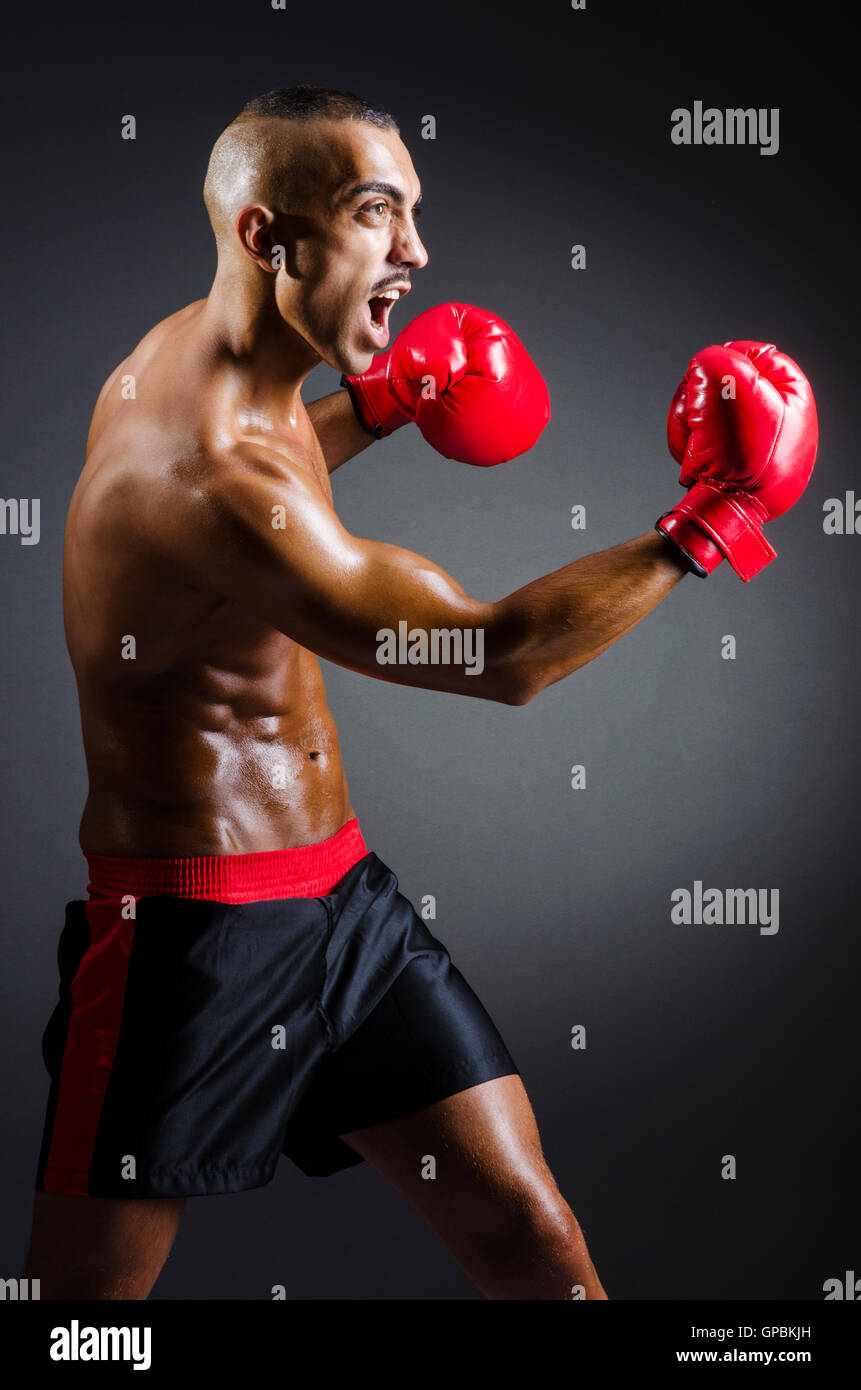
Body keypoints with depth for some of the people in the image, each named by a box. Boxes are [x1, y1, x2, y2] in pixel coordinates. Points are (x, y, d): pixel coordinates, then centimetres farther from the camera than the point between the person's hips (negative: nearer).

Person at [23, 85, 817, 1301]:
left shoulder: (199, 350, 4)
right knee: (84, 1287, 11)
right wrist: (708, 527, -18)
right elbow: (500, 657, -28)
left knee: (531, 1239, 7)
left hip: (345, 895, 9)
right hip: (195, 934, -8)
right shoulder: (203, 472, -27)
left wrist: (372, 408, 21)